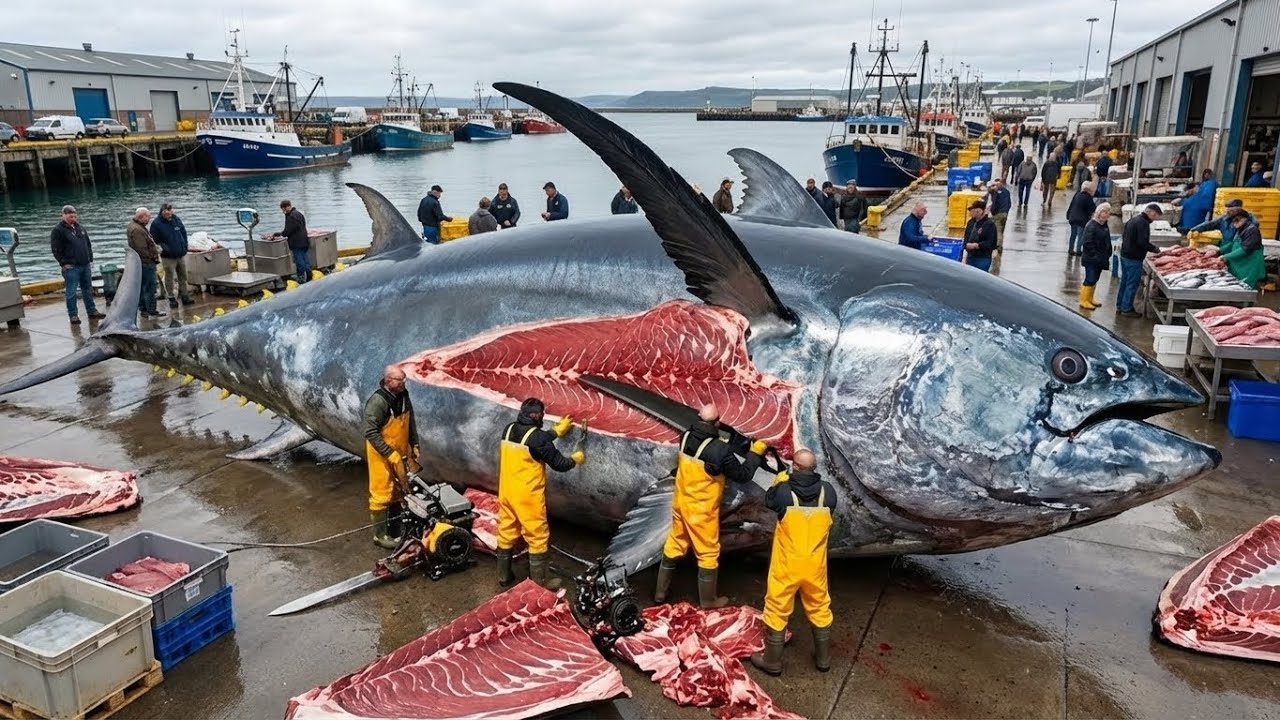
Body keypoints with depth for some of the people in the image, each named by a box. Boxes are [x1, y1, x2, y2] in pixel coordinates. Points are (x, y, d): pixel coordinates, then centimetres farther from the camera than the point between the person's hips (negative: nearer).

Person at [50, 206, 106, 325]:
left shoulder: (80, 228, 13)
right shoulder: (58, 230, -5)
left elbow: (88, 244, 21)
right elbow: (56, 249, -7)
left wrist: (90, 259, 13)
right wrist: (64, 263, -11)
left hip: (85, 265, 6)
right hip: (71, 267, -6)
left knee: (88, 290, 12)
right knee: (71, 292, -1)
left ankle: (92, 311, 20)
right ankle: (73, 315, 5)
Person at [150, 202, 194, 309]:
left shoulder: (176, 219, 5)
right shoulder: (156, 224, -9)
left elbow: (184, 233, 15)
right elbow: (155, 240, -8)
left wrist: (184, 246, 6)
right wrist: (163, 248, -18)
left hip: (181, 254, 5)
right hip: (168, 256, -5)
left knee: (183, 276, 12)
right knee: (169, 278, 1)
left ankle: (185, 296, 21)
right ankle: (171, 298, 9)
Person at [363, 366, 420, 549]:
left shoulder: (403, 395, -2)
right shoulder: (377, 401, -26)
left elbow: (411, 422, 11)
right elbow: (371, 433, -25)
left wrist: (415, 445, 8)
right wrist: (390, 455, -25)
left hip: (401, 451, 8)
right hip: (382, 454, -8)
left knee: (401, 489, 19)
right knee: (382, 494, 1)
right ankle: (380, 535, 13)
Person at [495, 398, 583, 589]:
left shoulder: (509, 430, 2)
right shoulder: (537, 436, -20)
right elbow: (558, 463, -12)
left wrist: (557, 431, 24)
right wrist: (575, 459, 7)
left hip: (506, 493, 7)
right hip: (528, 497, -7)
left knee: (506, 534, 18)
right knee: (538, 538, 5)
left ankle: (504, 576, 29)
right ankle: (539, 582, 12)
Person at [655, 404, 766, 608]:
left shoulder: (686, 437, -7)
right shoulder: (720, 450, -26)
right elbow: (743, 475, -15)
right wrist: (755, 453, -3)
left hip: (681, 504, 6)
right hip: (702, 511, -6)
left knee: (673, 546, 21)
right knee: (708, 553, 12)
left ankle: (661, 591, 33)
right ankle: (708, 599, 28)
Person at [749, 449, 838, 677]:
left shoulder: (784, 491, -19)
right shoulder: (828, 491, -12)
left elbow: (768, 500, 2)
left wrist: (781, 480, 15)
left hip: (786, 565, -3)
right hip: (815, 565, 3)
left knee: (777, 610, 13)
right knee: (820, 609, 21)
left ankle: (772, 661, 24)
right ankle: (823, 659, 35)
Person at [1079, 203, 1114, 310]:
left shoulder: (1104, 225, 10)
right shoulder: (1091, 226, -18)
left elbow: (1107, 242, 18)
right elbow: (1087, 243, -21)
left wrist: (1107, 255, 11)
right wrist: (1095, 255, -20)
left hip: (1100, 260, 8)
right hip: (1091, 260, -8)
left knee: (1094, 280, 16)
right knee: (1090, 280, -3)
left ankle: (1090, 299, 28)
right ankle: (1084, 301, 7)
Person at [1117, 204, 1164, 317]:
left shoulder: (1133, 219, 12)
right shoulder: (1143, 223, -18)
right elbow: (1142, 242, -25)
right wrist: (1155, 249, -10)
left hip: (1124, 255, 10)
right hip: (1134, 258, -10)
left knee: (1124, 281, 17)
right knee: (1132, 284, -2)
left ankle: (1120, 305, 25)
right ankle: (1126, 309, 2)